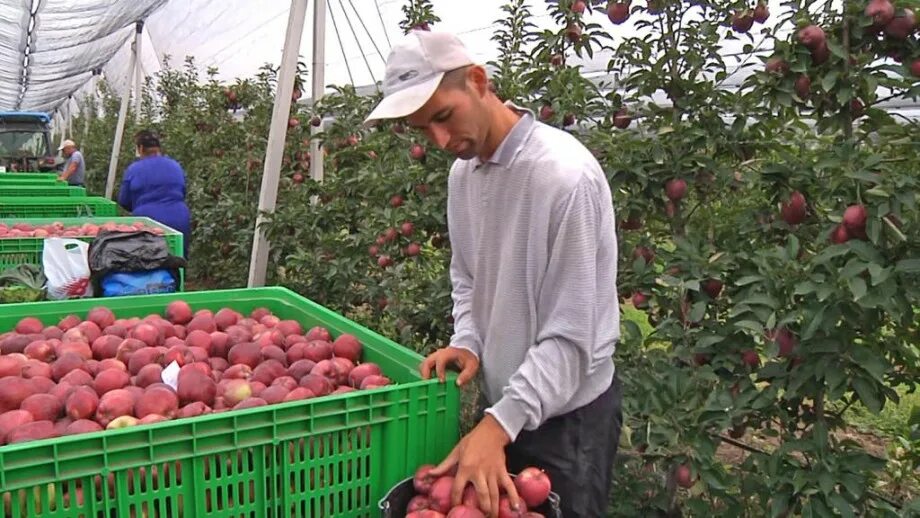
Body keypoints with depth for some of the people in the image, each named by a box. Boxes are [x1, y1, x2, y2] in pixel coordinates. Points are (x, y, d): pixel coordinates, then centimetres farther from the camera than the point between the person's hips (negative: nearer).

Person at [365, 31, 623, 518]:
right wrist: (467, 342, -7)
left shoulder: (566, 175, -24)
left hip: (568, 411, -6)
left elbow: (570, 337, -23)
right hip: (500, 398, 7)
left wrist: (499, 425, -26)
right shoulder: (462, 171, -1)